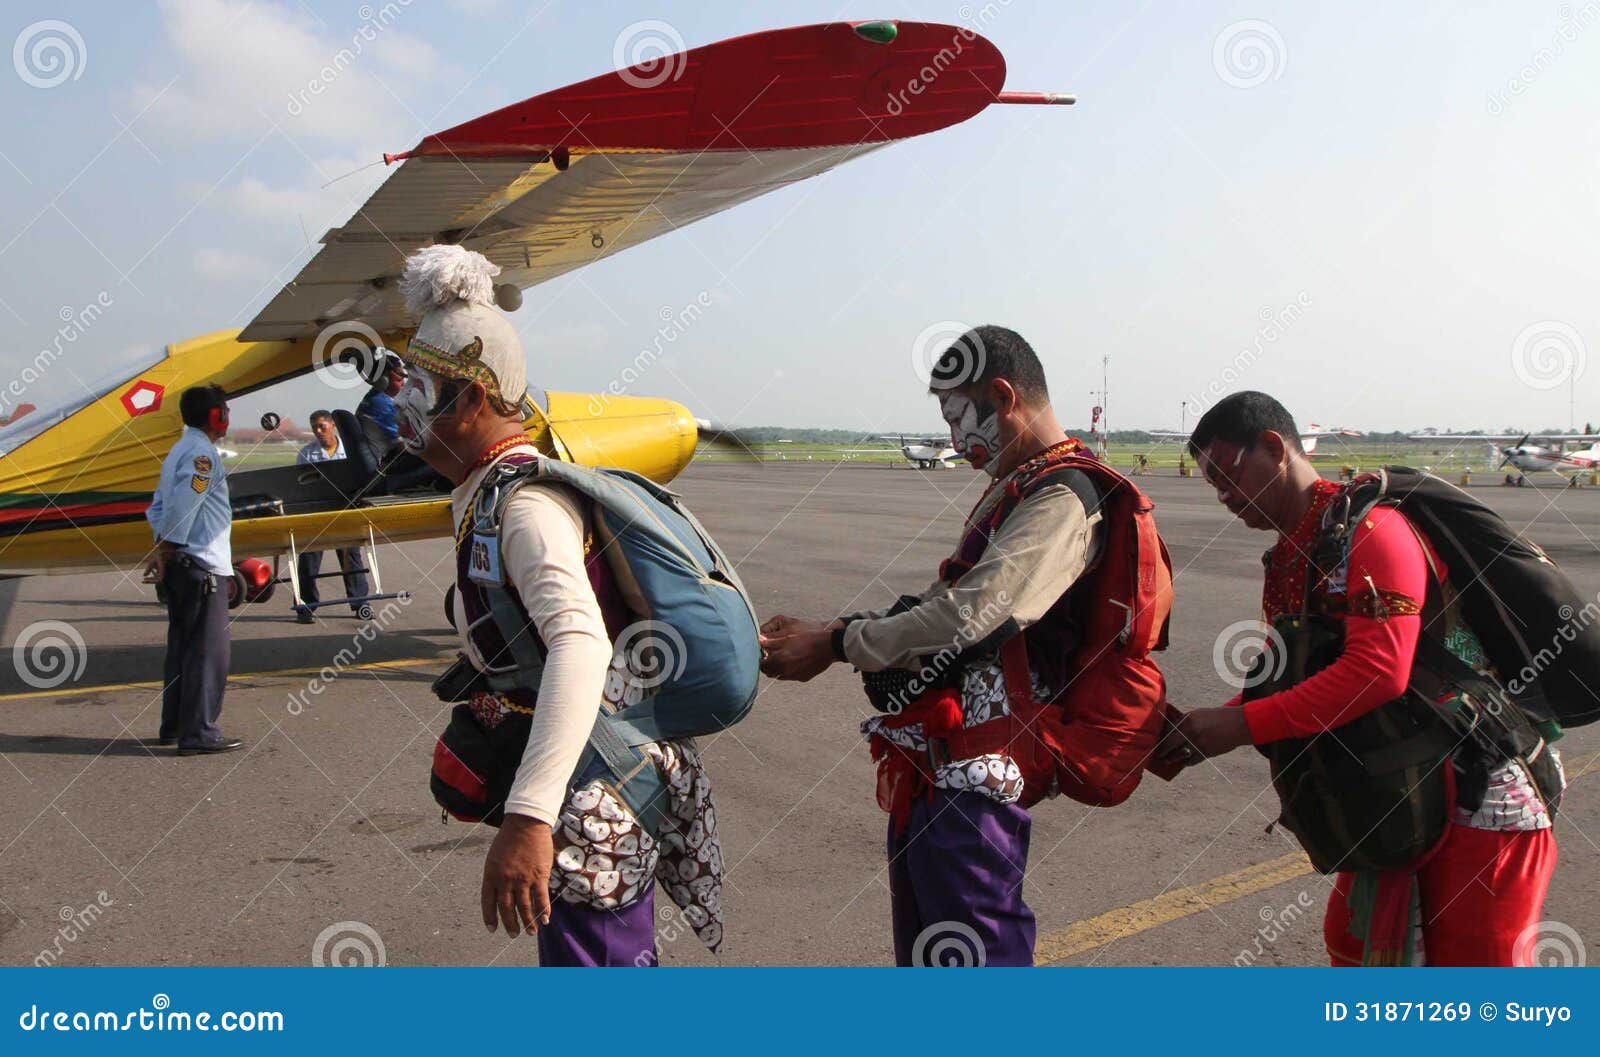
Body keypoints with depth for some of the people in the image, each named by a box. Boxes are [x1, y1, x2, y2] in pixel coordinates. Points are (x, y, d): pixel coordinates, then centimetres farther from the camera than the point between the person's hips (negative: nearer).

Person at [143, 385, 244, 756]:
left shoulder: (179, 451, 18)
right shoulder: (202, 453, -13)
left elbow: (158, 506, 17)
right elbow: (182, 505, -24)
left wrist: (162, 550, 8)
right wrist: (167, 551, -15)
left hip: (179, 564, 10)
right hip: (202, 565, -10)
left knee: (181, 647, 16)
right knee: (208, 651, -6)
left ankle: (174, 726, 22)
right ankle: (199, 733, -4)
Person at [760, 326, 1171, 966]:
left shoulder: (1064, 499, -14)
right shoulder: (1015, 490, 20)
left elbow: (972, 614, -25)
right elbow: (941, 603, 18)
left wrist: (836, 644, -16)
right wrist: (821, 635, 6)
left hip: (976, 773, -11)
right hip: (936, 767, 11)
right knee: (922, 954, 21)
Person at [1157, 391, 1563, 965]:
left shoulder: (1371, 528, -21)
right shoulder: (1288, 556, 10)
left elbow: (1378, 670, -32)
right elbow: (1281, 679, 11)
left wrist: (1240, 725, -30)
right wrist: (1198, 733, -5)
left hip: (1484, 799, -9)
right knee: (1351, 944, 18)